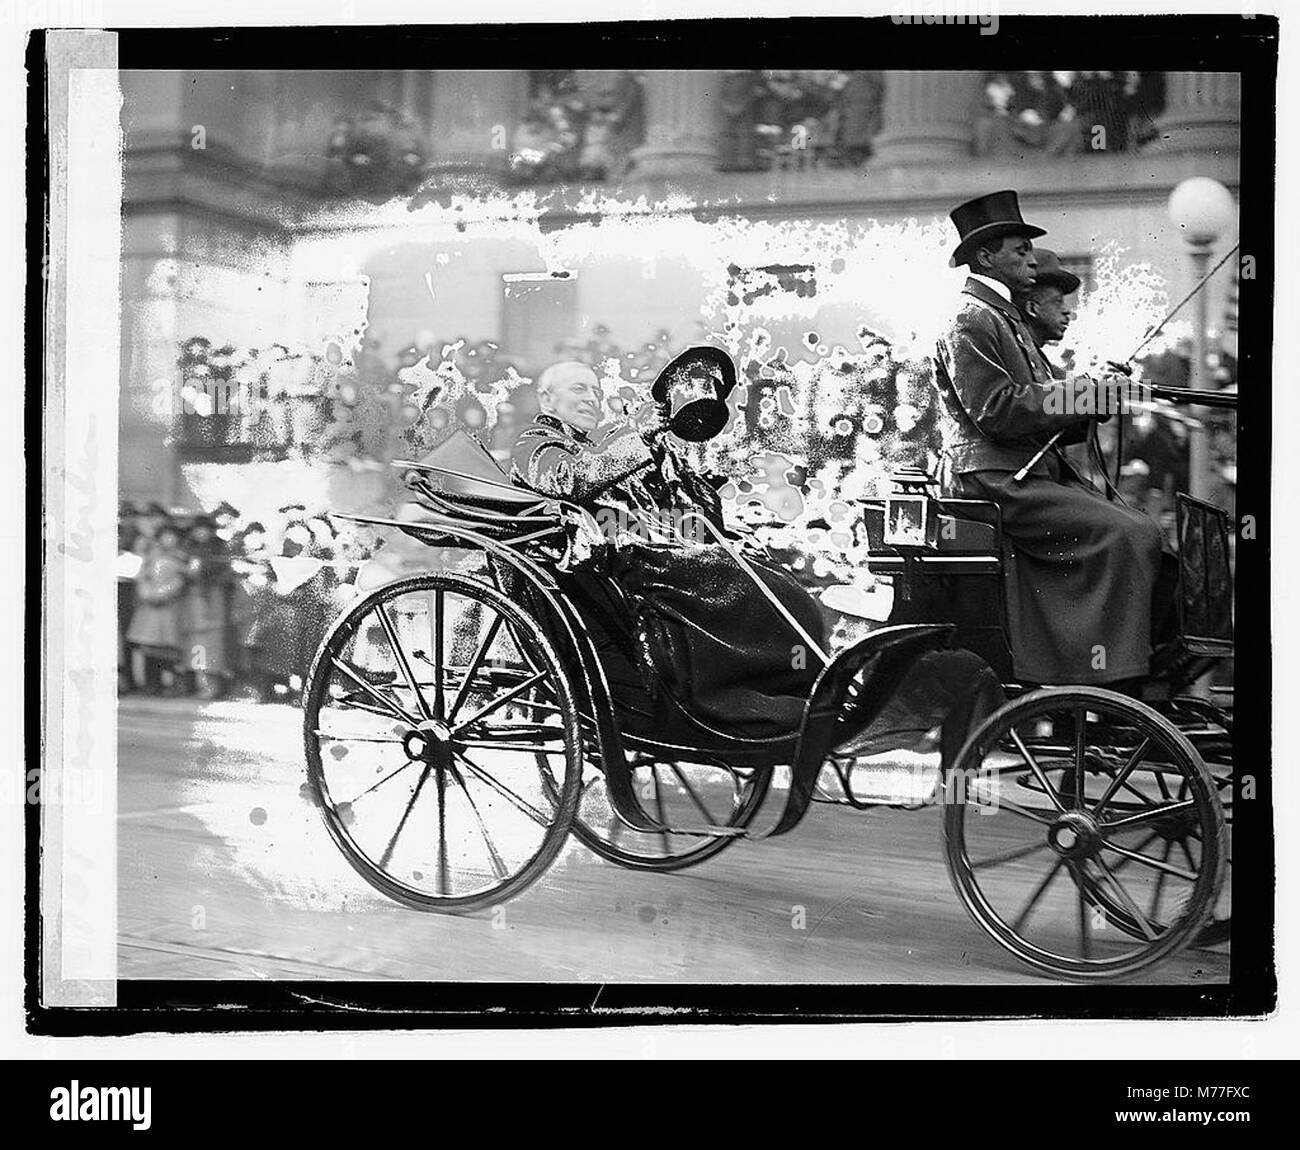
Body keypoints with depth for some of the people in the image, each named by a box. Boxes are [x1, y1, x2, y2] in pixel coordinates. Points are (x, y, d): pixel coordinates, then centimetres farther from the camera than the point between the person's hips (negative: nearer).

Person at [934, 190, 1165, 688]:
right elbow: (998, 411, -18)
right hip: (996, 481, -10)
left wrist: (1096, 402, 3)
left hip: (1035, 473, 10)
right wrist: (1084, 391, -14)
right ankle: (1116, 680, -22)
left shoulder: (1008, 319, 25)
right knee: (1130, 536, -22)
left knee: (1145, 529, -5)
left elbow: (1040, 416, 22)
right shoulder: (968, 320, -7)